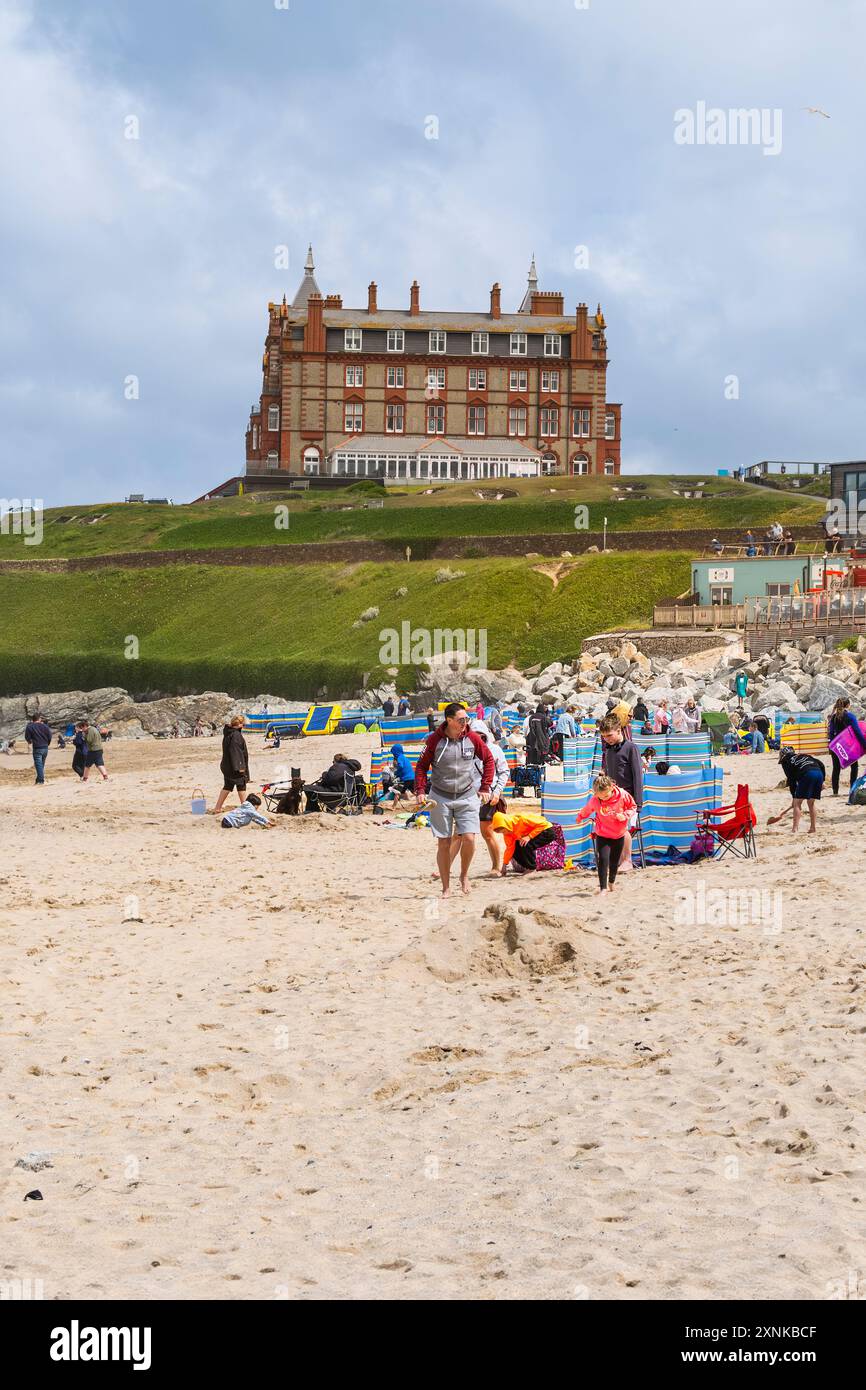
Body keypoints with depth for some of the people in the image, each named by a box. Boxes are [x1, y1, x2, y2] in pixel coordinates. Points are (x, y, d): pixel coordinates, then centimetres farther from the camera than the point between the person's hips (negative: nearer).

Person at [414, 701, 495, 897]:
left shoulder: (473, 738, -2)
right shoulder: (434, 739, -5)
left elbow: (489, 760, 12)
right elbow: (422, 765, 4)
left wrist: (485, 788, 7)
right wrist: (420, 791, -6)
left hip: (468, 797, 1)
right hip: (440, 798, -1)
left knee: (469, 838, -14)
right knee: (443, 843, 1)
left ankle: (464, 875, 13)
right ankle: (446, 887, 11)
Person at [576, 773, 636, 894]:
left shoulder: (623, 795, -18)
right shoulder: (594, 800, -16)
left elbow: (633, 807, -3)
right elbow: (587, 810, 6)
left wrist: (625, 815, -22)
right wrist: (580, 817, 24)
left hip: (619, 835, 2)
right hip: (602, 835, -2)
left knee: (614, 861, 14)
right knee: (603, 859, -18)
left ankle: (611, 884, 37)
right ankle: (603, 888, -14)